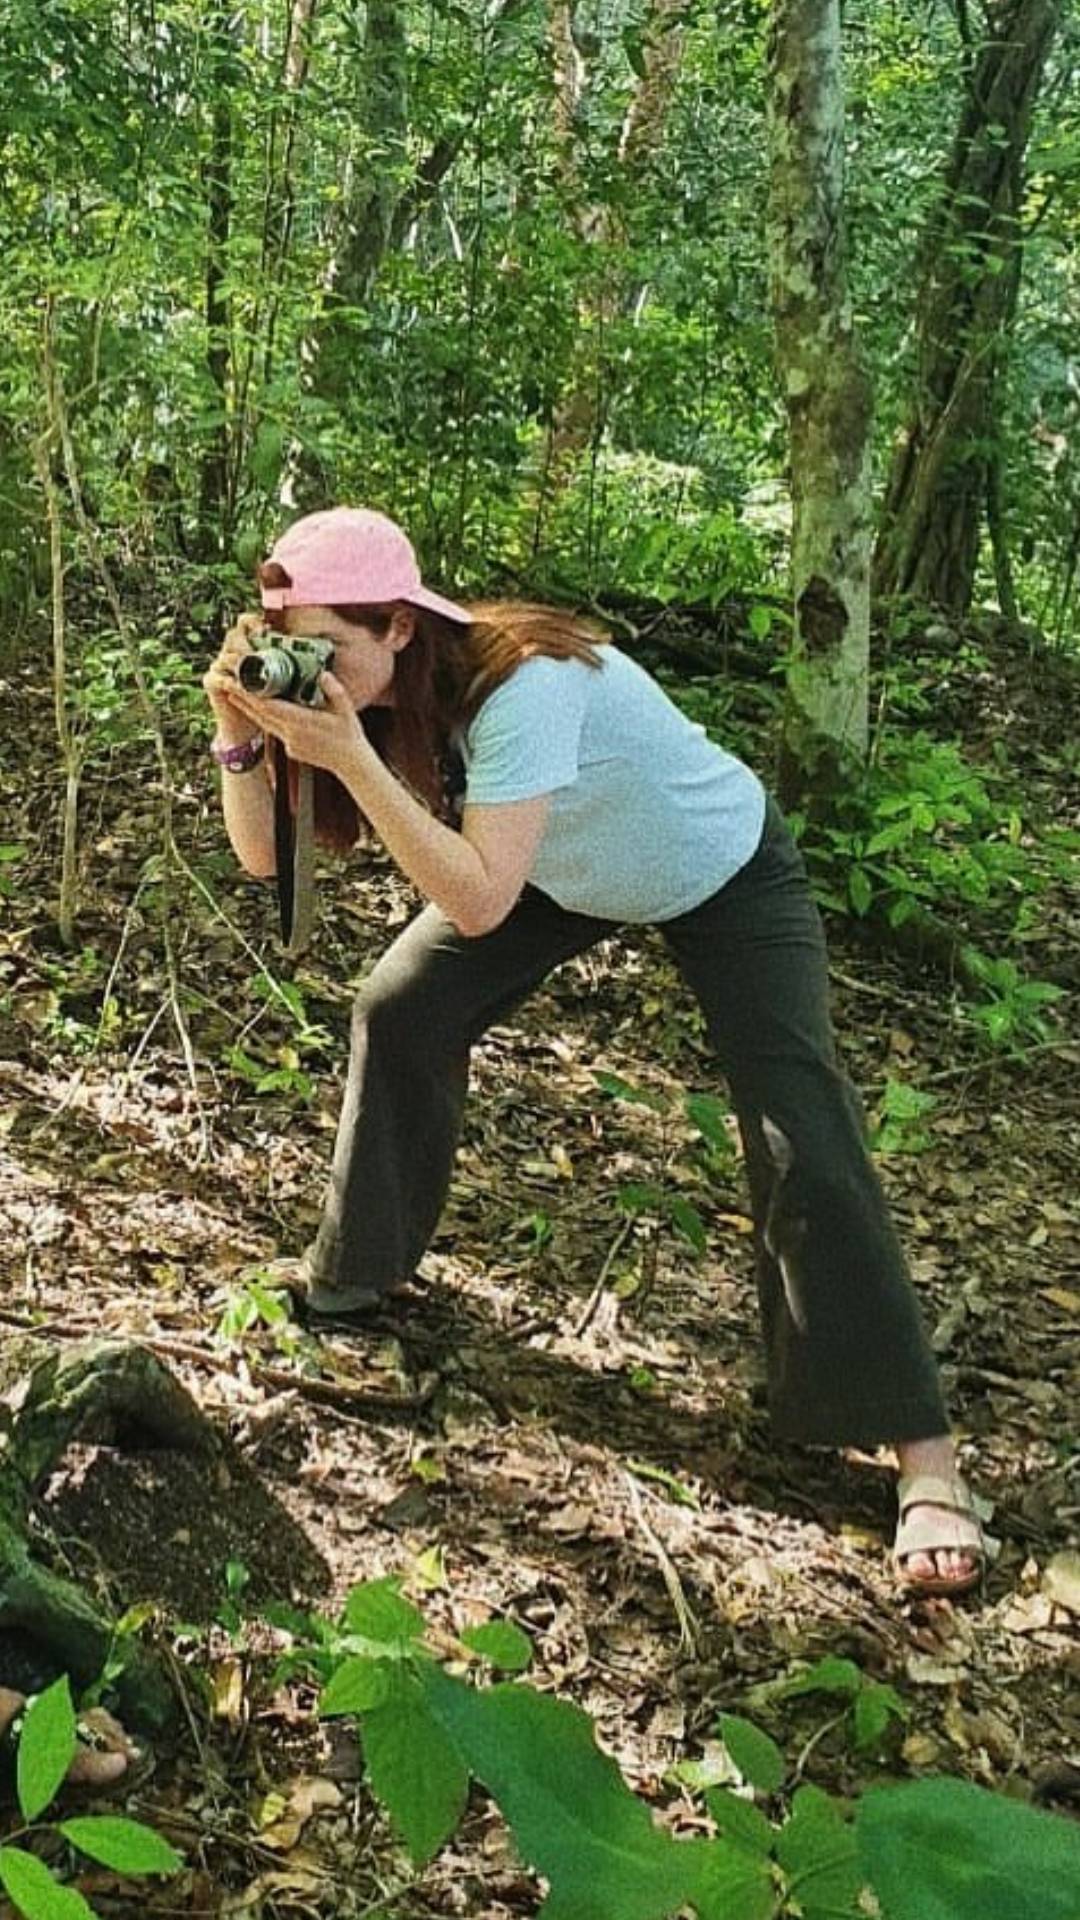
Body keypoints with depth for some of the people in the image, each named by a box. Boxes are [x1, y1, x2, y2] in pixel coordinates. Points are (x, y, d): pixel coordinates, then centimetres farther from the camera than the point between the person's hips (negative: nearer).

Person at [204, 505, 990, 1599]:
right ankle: (361, 1269, 21)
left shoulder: (520, 683, -38)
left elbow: (478, 901, -43)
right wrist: (240, 735, -30)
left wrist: (350, 757, -47)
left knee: (802, 1144, -18)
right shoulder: (366, 694, -16)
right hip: (575, 874, 7)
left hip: (724, 875, -7)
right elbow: (264, 854, -13)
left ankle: (923, 1459, -11)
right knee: (401, 1008, -3)